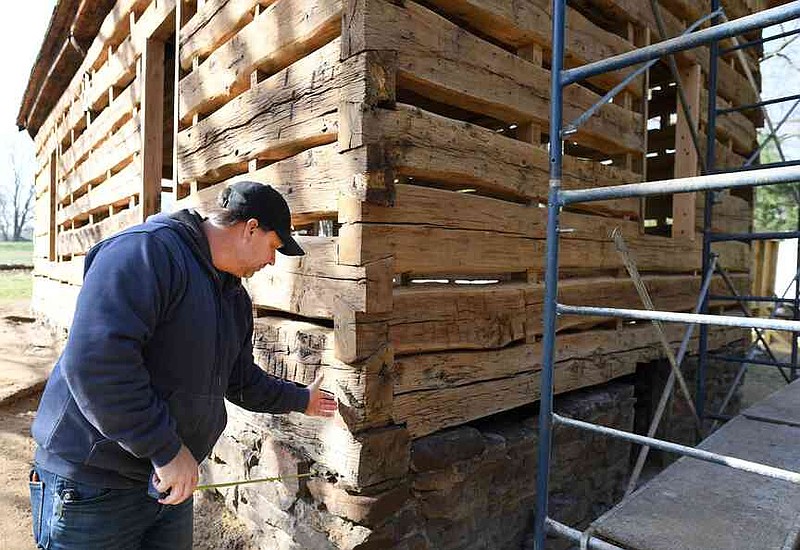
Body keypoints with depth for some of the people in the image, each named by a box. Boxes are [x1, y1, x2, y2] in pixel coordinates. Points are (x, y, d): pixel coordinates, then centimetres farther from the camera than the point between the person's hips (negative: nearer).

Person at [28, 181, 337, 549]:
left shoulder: (235, 299, 8)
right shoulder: (148, 250, -21)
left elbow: (242, 381, 19)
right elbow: (93, 359, -31)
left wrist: (301, 399, 27)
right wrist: (166, 449, -26)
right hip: (93, 486, -8)